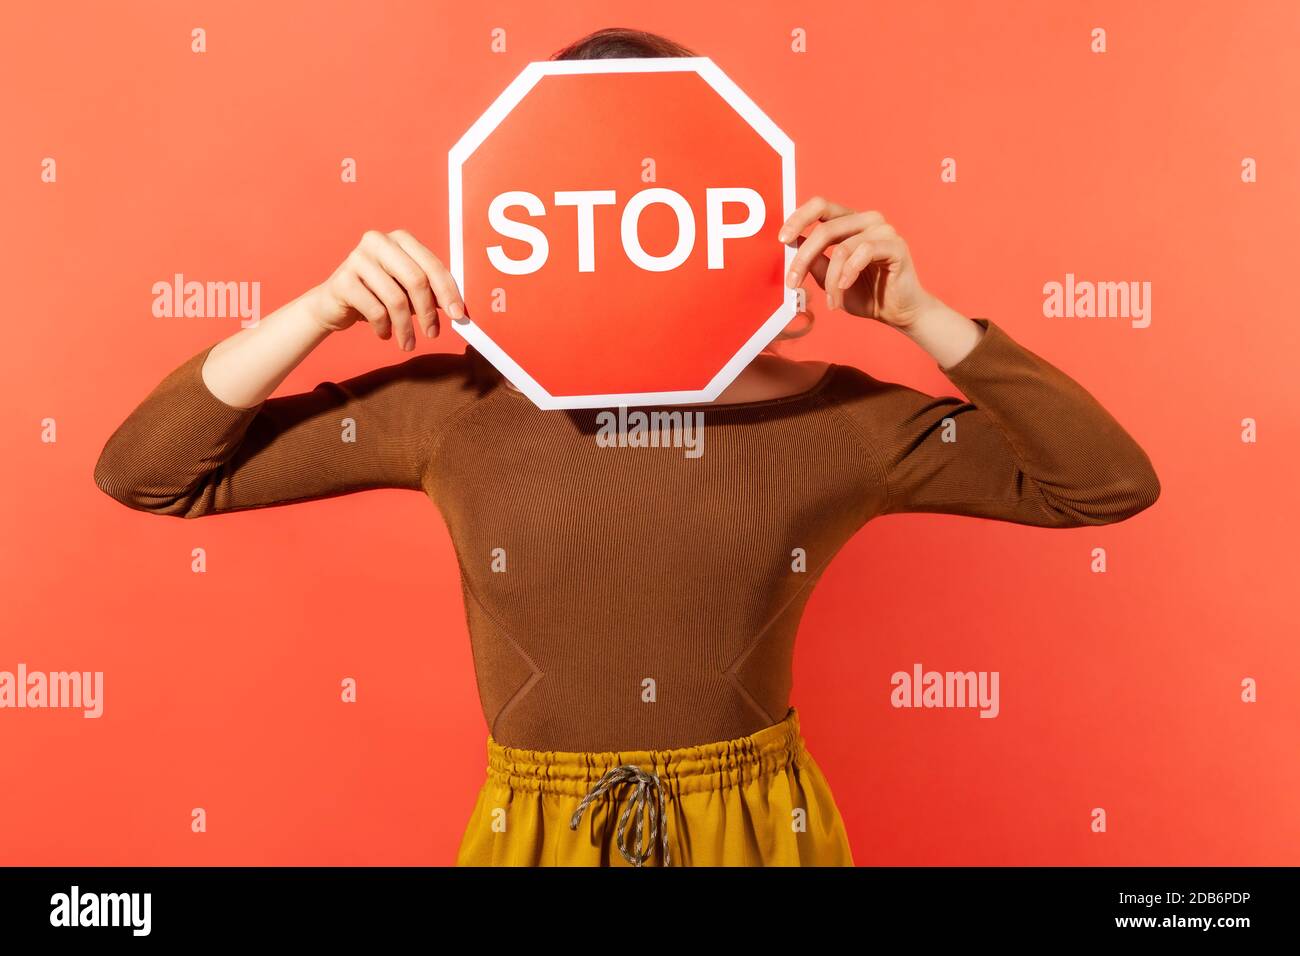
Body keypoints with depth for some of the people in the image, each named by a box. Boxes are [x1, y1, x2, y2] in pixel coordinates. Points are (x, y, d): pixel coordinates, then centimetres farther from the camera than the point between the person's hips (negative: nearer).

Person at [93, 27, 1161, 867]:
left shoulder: (829, 415, -9)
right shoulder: (459, 408, -10)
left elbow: (1111, 481, -7)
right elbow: (143, 471, -7)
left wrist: (920, 314, -17)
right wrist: (324, 307, -20)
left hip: (766, 832, 1)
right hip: (534, 835, 0)